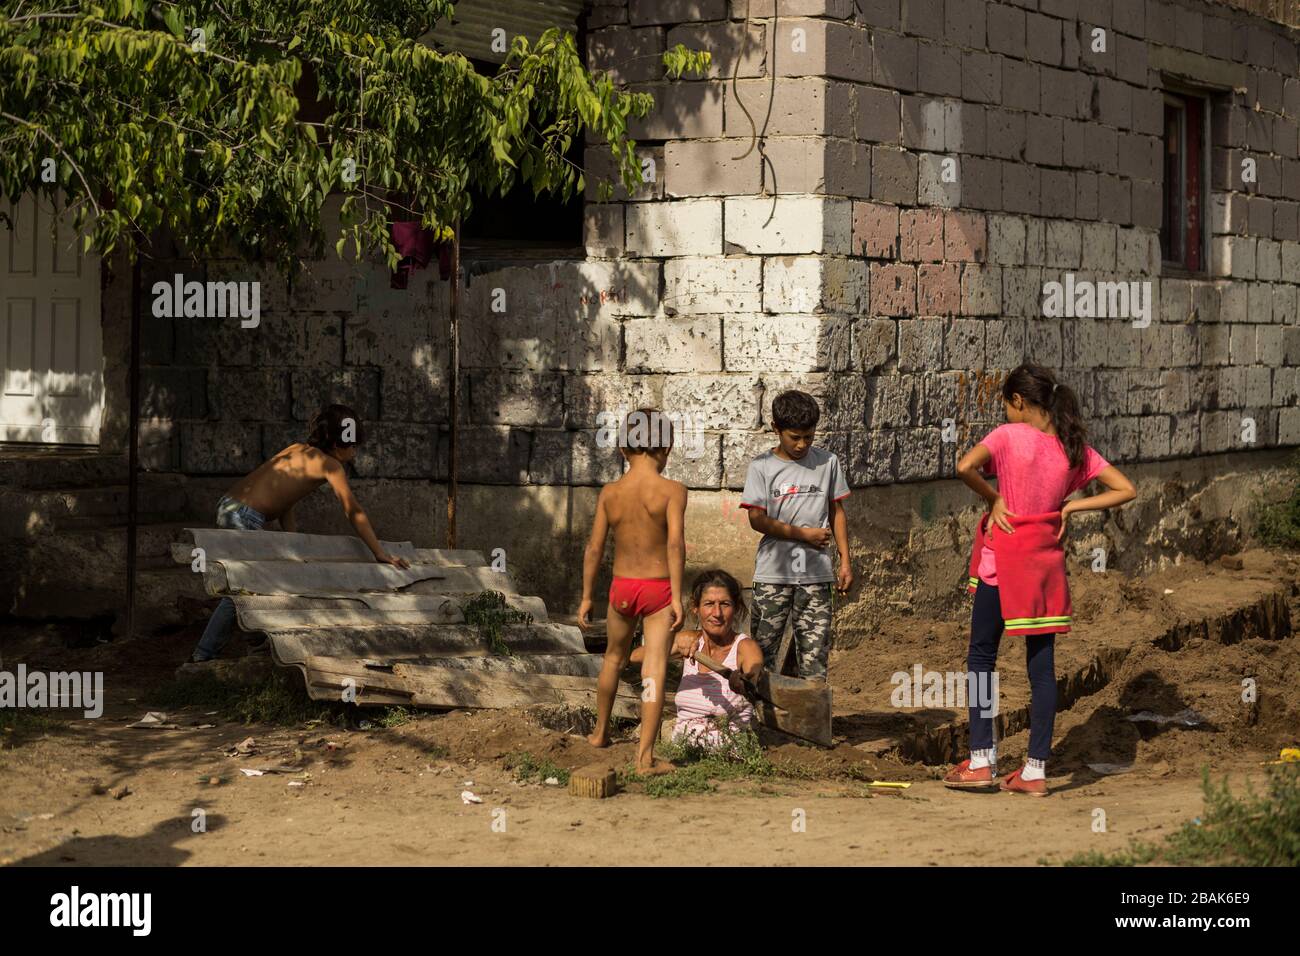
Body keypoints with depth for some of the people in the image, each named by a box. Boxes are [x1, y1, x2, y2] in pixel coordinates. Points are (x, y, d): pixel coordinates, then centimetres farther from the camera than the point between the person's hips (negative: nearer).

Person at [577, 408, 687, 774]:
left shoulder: (609, 493, 0)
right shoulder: (672, 491, -11)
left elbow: (595, 548, 2)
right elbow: (676, 544, -19)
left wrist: (586, 597, 10)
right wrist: (677, 598, -17)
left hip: (621, 588, 4)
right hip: (659, 588, -4)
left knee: (614, 658, 26)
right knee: (654, 671, -4)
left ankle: (601, 731, 43)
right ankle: (645, 756, -11)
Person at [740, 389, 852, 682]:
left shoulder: (827, 462, 6)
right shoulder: (762, 466, -1)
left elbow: (837, 512, 12)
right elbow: (757, 519, -5)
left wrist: (845, 561, 8)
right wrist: (803, 534, -8)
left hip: (816, 573, 2)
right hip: (773, 572, -1)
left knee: (815, 650, -1)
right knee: (764, 647, 0)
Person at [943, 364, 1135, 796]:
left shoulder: (1009, 436, -11)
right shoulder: (1074, 448, 2)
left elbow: (965, 467, -27)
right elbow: (1125, 490, 2)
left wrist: (993, 497, -11)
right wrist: (1072, 506, 1)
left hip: (1004, 560, -4)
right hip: (1047, 562, 4)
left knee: (981, 656, 9)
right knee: (1042, 665, 7)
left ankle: (981, 761, 7)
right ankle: (1035, 770, 7)